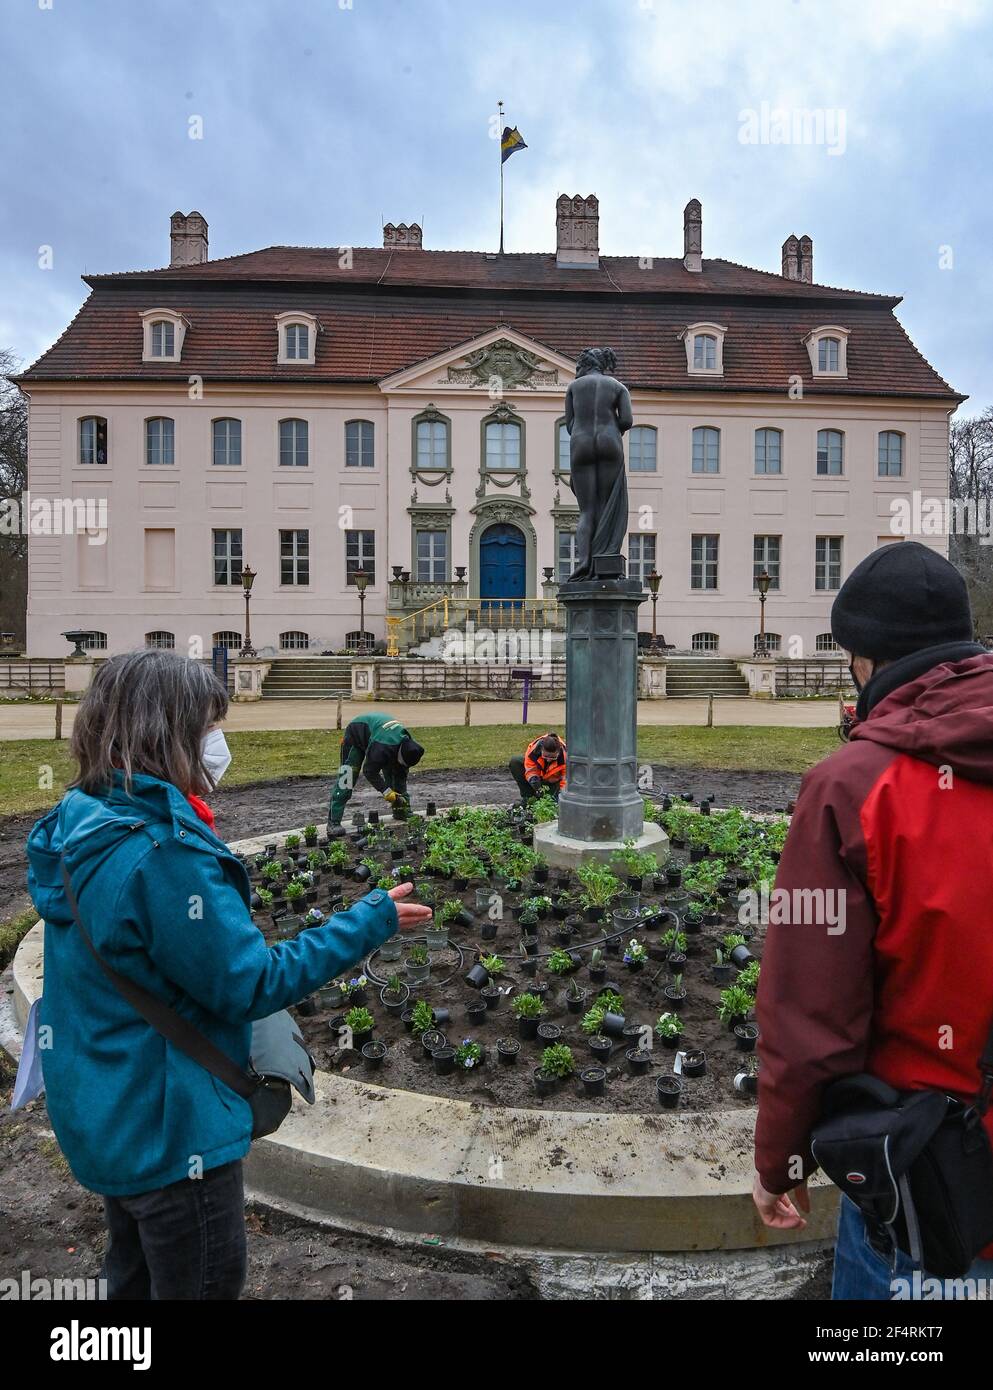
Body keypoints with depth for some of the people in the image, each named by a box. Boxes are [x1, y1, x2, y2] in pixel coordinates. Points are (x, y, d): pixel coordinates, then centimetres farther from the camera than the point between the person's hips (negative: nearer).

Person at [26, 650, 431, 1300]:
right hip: (170, 1131, -9)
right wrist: (371, 920, -18)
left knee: (133, 1276, 28)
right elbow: (251, 985, -24)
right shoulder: (162, 851, -30)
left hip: (103, 1118, 9)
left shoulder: (80, 825, -1)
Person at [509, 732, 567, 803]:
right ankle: (527, 796, -15)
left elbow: (566, 779, -30)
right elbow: (530, 769, -22)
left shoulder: (565, 755, -34)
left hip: (553, 781, -2)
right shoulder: (534, 748, -32)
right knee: (515, 761, -22)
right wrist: (533, 779, -42)